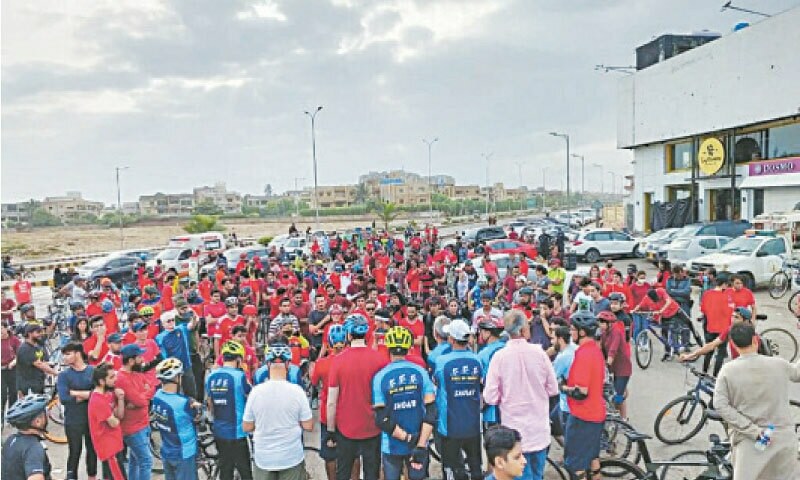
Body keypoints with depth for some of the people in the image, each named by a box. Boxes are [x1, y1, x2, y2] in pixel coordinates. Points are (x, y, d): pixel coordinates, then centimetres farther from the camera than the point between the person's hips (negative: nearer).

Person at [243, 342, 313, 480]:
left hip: (263, 458, 1)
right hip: (292, 458, -1)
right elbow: (308, 426, -9)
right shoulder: (297, 391, -14)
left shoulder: (256, 391, -11)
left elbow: (246, 427, -2)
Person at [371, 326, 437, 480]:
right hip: (419, 444, 1)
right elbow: (430, 412, -11)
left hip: (392, 446, -1)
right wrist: (421, 445, -11)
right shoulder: (420, 372, -8)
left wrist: (408, 438, -12)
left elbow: (382, 420, -15)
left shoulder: (380, 377, -12)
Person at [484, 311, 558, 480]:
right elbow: (553, 389, -1)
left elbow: (490, 397, -12)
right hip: (540, 428, 2)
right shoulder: (539, 352, -10)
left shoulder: (500, 356, -15)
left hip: (515, 429, -2)